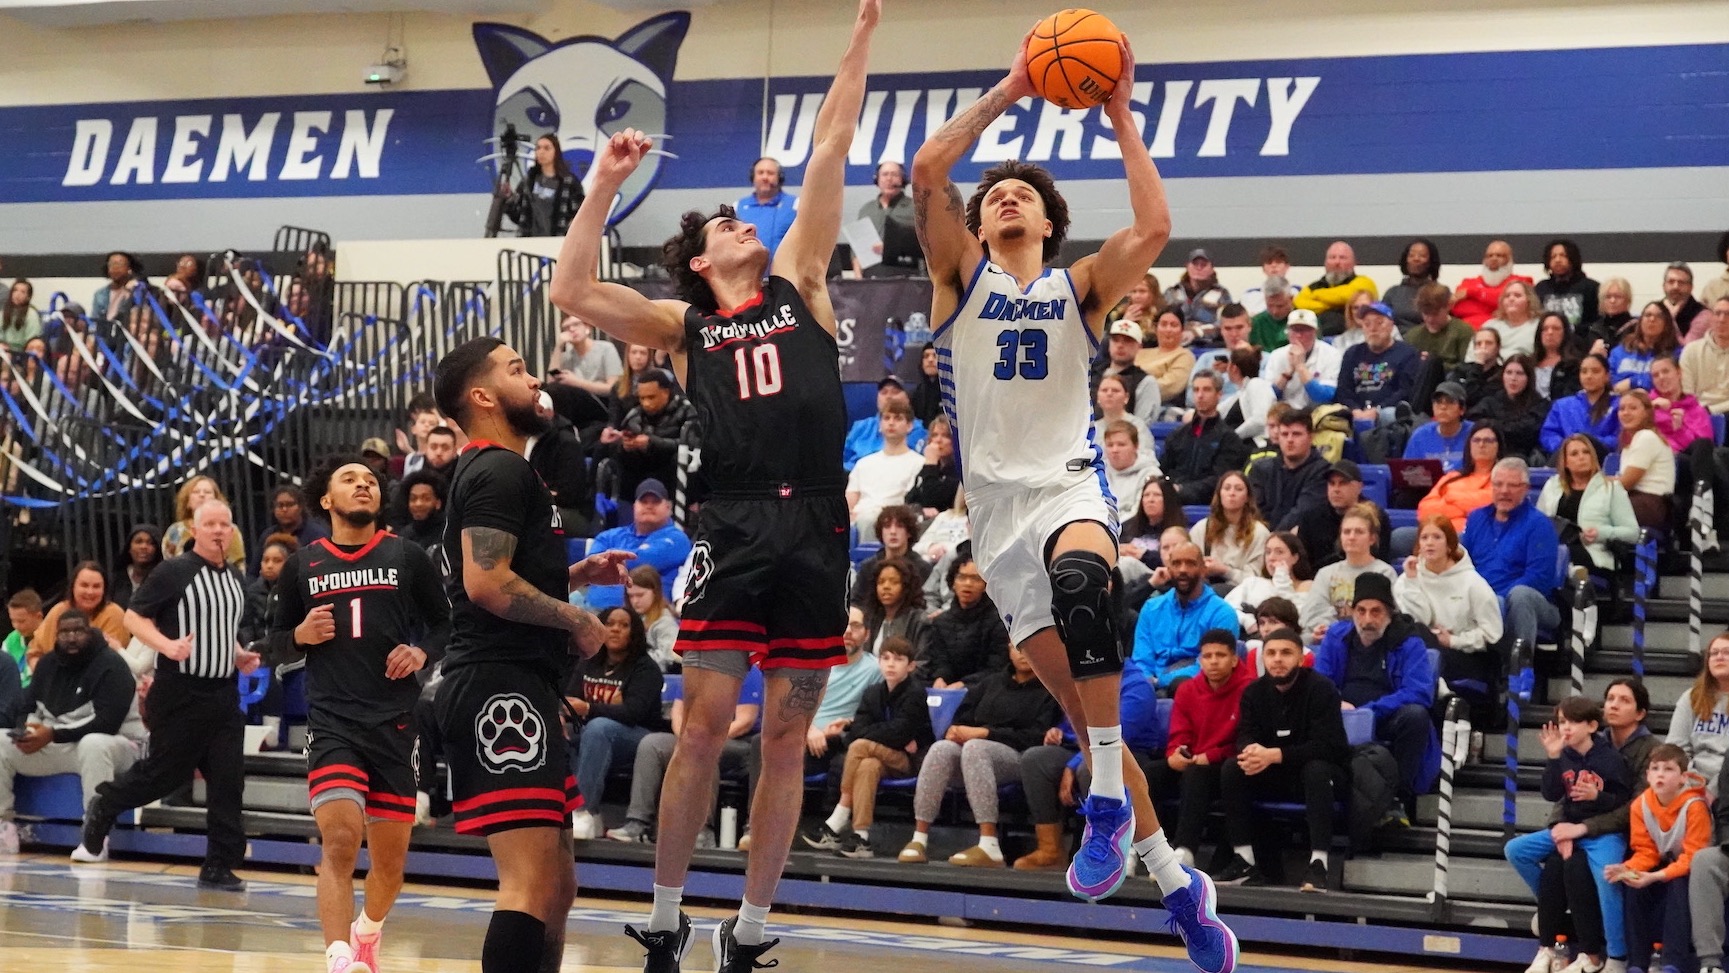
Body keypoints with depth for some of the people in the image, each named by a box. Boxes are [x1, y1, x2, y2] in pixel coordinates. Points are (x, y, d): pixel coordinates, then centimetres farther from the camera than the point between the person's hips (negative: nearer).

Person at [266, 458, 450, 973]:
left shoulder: (408, 558, 6)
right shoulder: (302, 565, 9)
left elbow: (446, 624, 12)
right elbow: (276, 644, 15)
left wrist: (422, 652, -8)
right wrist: (301, 635, -6)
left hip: (395, 721, 1)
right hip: (331, 721, -1)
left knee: (390, 860, 8)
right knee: (339, 842, -21)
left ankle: (368, 931, 39)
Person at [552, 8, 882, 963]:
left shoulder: (798, 283, 15)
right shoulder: (683, 325, 12)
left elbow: (830, 143, 11)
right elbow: (573, 292, -2)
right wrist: (603, 187, -5)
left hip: (816, 529, 2)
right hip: (733, 529, -1)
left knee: (786, 736, 5)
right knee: (704, 726, -5)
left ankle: (750, 929, 14)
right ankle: (664, 919, 8)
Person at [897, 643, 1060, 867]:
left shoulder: (1048, 691, 8)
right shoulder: (992, 682, 24)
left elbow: (1035, 737, -5)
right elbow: (963, 717, 22)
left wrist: (984, 733, -11)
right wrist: (956, 731, -4)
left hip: (1017, 758, -4)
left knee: (975, 747, -37)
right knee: (941, 749, -29)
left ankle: (989, 846, -46)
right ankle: (919, 839, -33)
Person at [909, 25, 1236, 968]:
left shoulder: (1080, 286, 9)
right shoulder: (961, 277, 10)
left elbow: (1153, 229, -10)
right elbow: (927, 172, -5)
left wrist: (1123, 123, -4)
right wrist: (1006, 92, -2)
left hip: (1069, 483, -2)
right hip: (997, 501, 2)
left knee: (1080, 578, -39)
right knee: (1078, 698, 0)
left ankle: (1108, 795, -33)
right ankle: (1175, 881, 10)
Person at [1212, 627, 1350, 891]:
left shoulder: (1320, 689, -15)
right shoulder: (1254, 692, 1)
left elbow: (1326, 746, -24)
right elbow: (1245, 737, -5)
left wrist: (1274, 755, -35)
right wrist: (1252, 750, -32)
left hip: (1322, 770, -5)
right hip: (1274, 779, 5)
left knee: (1316, 770, -37)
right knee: (1232, 770, -19)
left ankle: (1318, 865, -40)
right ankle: (1244, 862, -20)